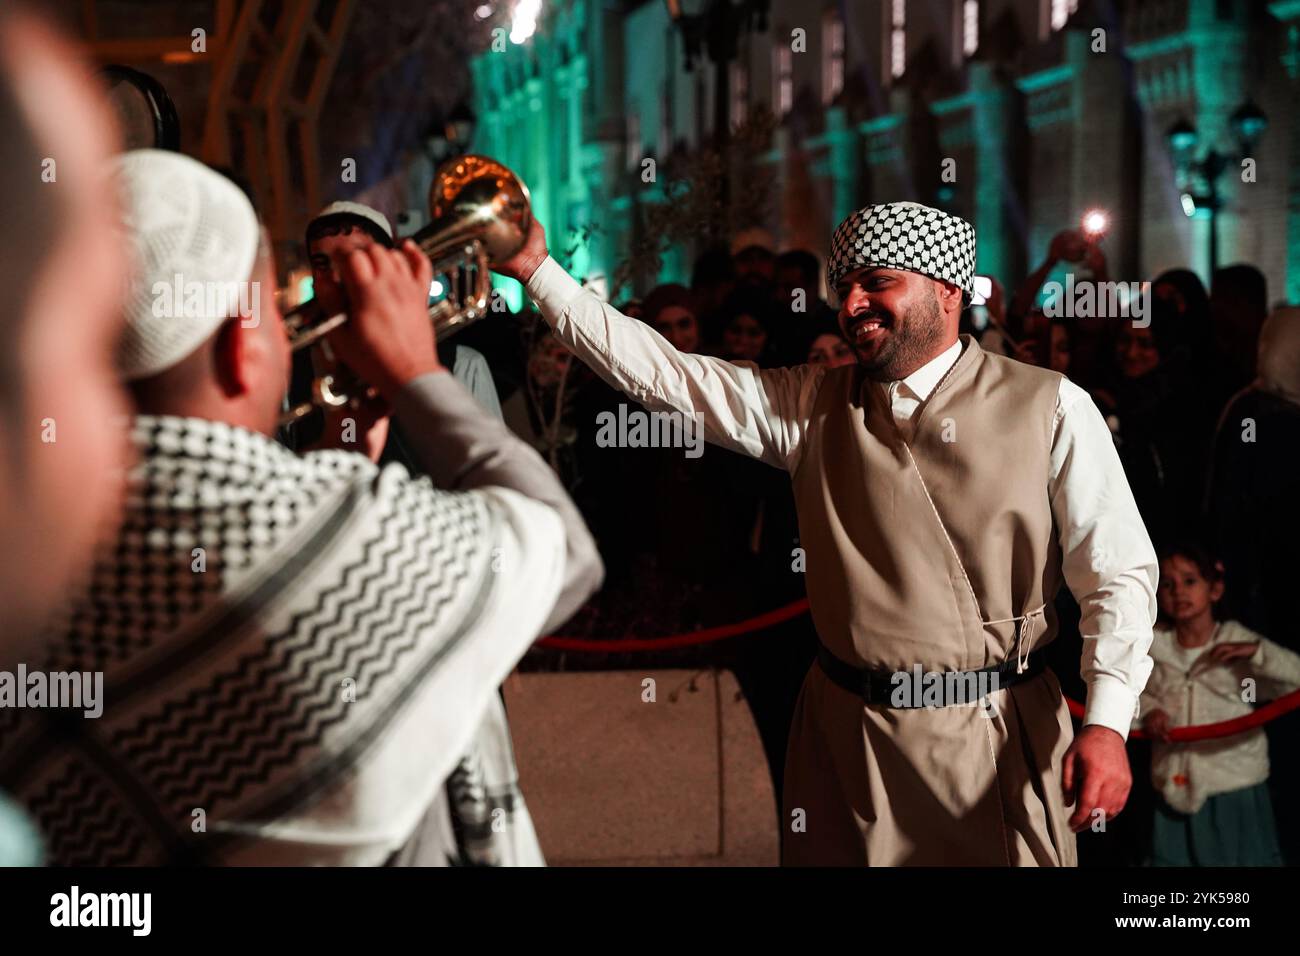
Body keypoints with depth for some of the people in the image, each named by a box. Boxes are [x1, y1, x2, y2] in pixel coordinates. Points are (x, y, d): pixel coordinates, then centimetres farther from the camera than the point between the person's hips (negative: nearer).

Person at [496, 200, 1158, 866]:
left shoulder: (1048, 408, -4)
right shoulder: (813, 404, 7)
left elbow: (1118, 571, -8)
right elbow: (660, 374, 3)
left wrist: (1106, 722, -19)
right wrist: (538, 272, -5)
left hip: (996, 739, -3)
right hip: (847, 733, 3)